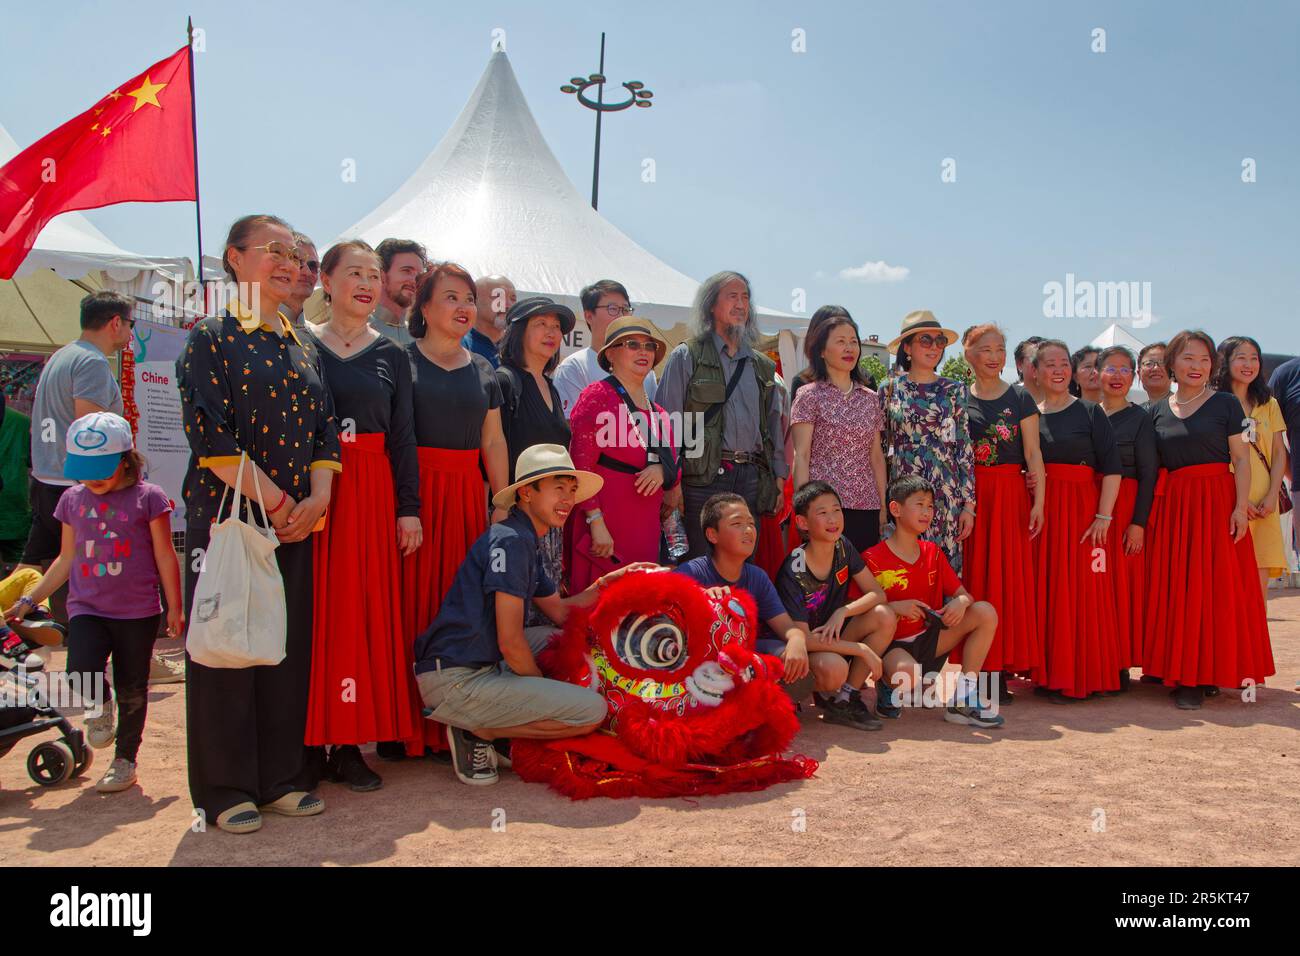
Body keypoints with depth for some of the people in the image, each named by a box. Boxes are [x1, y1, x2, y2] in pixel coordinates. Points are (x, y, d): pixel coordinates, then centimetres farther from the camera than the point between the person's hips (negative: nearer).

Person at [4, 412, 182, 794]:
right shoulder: (72, 499, 7)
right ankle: (100, 705, 17)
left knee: (132, 689, 7)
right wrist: (30, 599, 13)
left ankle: (125, 759, 27)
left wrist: (174, 607, 0)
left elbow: (165, 557, -1)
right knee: (80, 673, -19)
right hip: (86, 608, 3)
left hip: (138, 611, -3)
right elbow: (67, 558, 16)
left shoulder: (148, 497, -6)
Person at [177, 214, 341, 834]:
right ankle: (225, 790, 13)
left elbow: (326, 430, 10)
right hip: (227, 513, -5)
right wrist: (270, 498, -14)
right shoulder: (211, 337, -2)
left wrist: (315, 498, -5)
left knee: (289, 645, 7)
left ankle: (279, 779, 19)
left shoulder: (303, 347, 15)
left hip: (296, 521, 6)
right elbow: (207, 429, -11)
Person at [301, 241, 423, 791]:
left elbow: (403, 436, 9)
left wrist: (409, 509, 2)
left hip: (373, 494, 2)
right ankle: (311, 737, 10)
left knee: (365, 611, 2)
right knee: (316, 608, -1)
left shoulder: (391, 355, 12)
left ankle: (350, 743, 9)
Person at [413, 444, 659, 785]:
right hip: (455, 681, -10)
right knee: (592, 710, -13)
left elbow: (560, 611, 25)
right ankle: (480, 732, -3)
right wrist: (543, 687, 0)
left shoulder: (526, 543, 18)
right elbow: (510, 642, -17)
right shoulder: (512, 540, -14)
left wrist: (611, 580, 13)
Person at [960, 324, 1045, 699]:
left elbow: (1033, 454, 1)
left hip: (1009, 496, -1)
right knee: (971, 580, 1)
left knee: (1007, 578, -3)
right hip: (968, 496, 1)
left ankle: (1002, 667, 3)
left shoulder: (1020, 398, 5)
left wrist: (1038, 502, -8)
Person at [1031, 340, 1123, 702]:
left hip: (1081, 510, -2)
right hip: (1039, 512, 3)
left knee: (1081, 591, -4)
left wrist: (1104, 516, -11)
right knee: (1044, 590, 2)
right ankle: (1047, 673, 11)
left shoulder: (1090, 412, 4)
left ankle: (1078, 676, 3)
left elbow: (1112, 468, -2)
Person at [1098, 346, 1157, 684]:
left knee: (1123, 583, -2)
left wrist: (1139, 522, -11)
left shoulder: (1140, 418, 2)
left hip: (1126, 507, -3)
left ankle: (1121, 665, 7)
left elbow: (1148, 473, -3)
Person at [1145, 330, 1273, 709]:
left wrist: (1241, 506, -12)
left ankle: (1210, 672, 3)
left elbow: (1241, 458, -2)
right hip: (1174, 505, 3)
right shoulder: (1158, 411, 11)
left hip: (1218, 500, -3)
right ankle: (1186, 677, 8)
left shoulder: (1226, 403, 2)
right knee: (1177, 590, 1)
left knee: (1218, 586, -4)